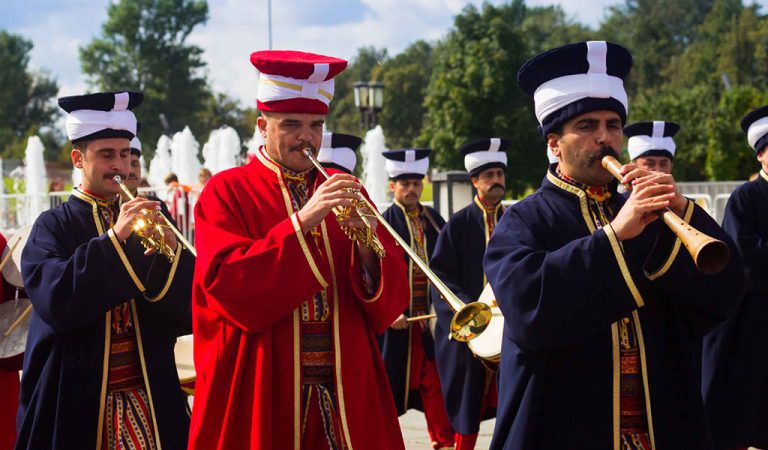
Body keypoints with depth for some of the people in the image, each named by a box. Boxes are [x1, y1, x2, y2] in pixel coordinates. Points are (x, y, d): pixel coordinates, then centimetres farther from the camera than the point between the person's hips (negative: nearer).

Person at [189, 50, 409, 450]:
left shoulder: (345, 192, 10)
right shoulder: (227, 192, 0)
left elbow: (390, 301, 3)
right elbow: (227, 285, -15)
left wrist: (366, 245, -17)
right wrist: (301, 221, -21)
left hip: (347, 385, 3)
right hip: (262, 393, -3)